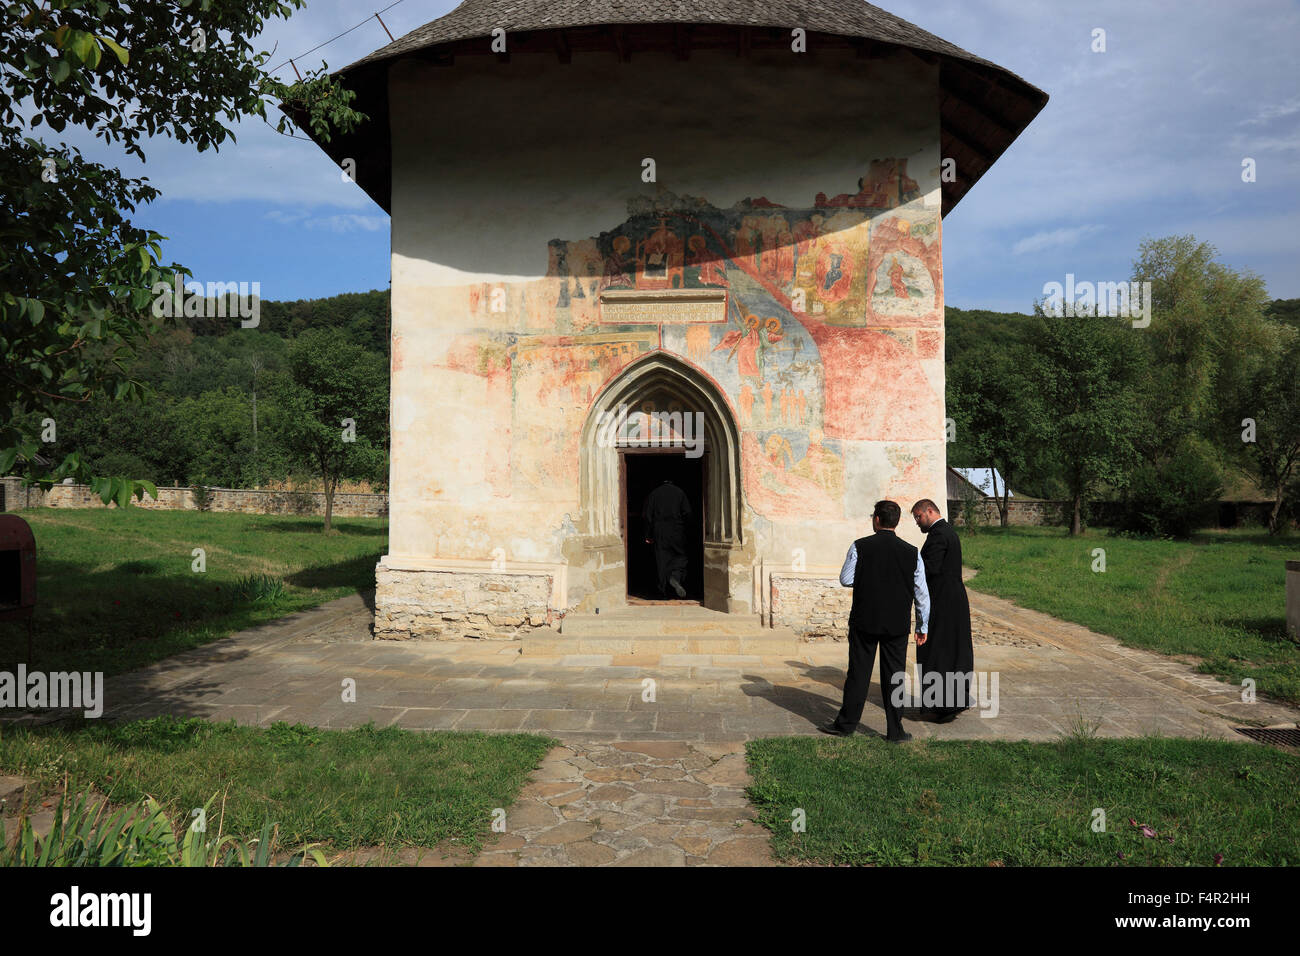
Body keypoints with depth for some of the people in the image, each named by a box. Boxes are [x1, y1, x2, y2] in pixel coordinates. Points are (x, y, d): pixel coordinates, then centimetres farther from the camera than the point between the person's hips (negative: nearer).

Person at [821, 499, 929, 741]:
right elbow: (922, 593, 2)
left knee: (858, 673, 7)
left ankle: (846, 724, 16)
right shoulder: (911, 552, -2)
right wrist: (922, 626, 11)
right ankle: (895, 730, 13)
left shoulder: (860, 547, -8)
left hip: (864, 621, -1)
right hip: (897, 624, 2)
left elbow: (846, 579, -7)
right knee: (894, 676, 8)